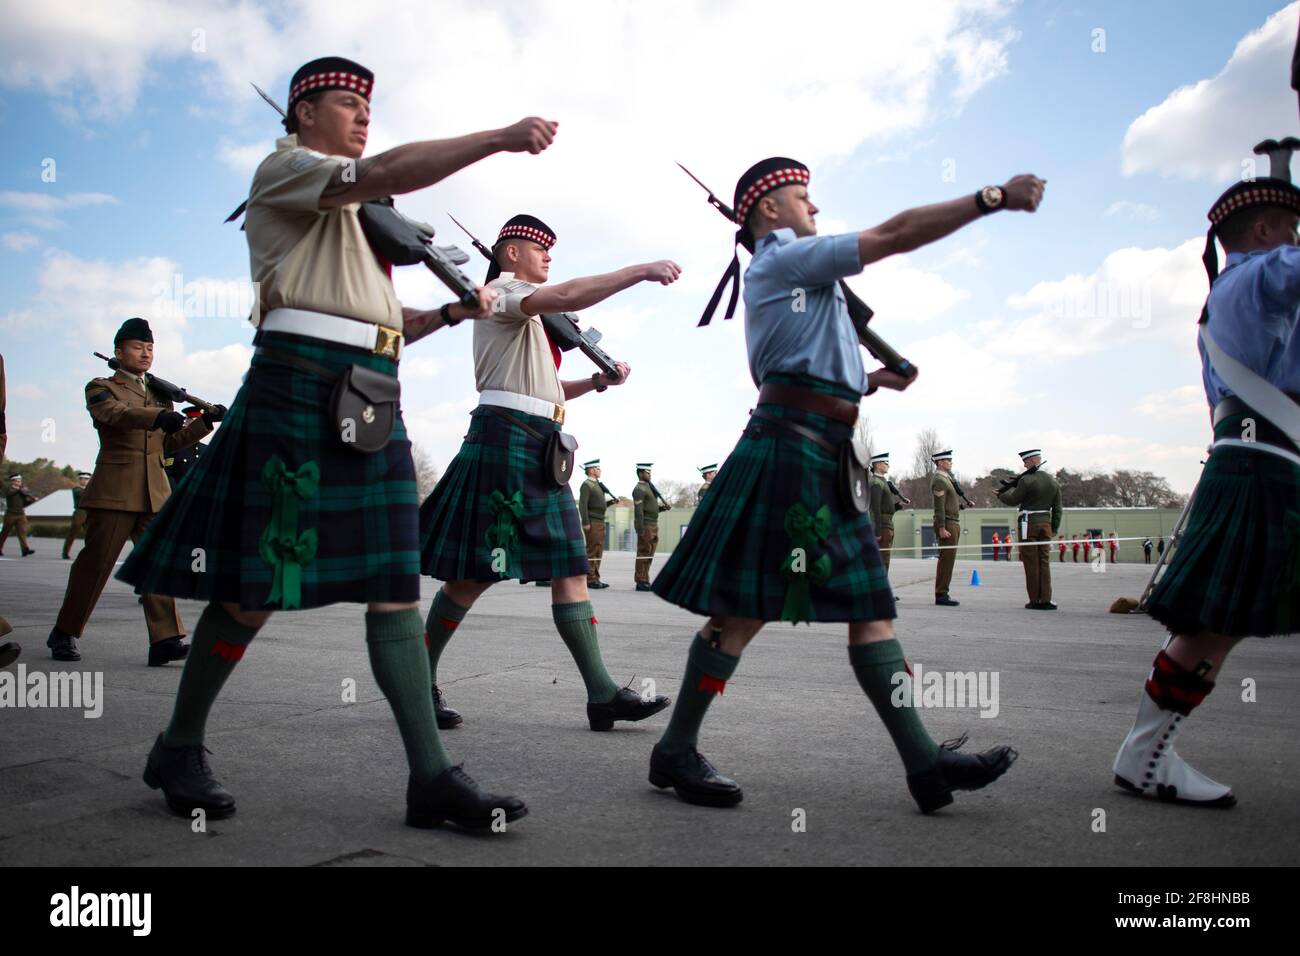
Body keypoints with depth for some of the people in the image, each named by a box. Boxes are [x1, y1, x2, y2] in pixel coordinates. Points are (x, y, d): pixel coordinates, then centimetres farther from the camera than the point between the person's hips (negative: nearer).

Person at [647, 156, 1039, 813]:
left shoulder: (780, 277, 28)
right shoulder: (785, 258, -1)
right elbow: (895, 234, -9)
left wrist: (872, 381, 23)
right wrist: (993, 198, -3)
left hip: (823, 459, 10)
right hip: (789, 446, -10)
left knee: (870, 605, 4)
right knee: (747, 606, -8)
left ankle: (924, 763, 6)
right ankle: (675, 752, 3)